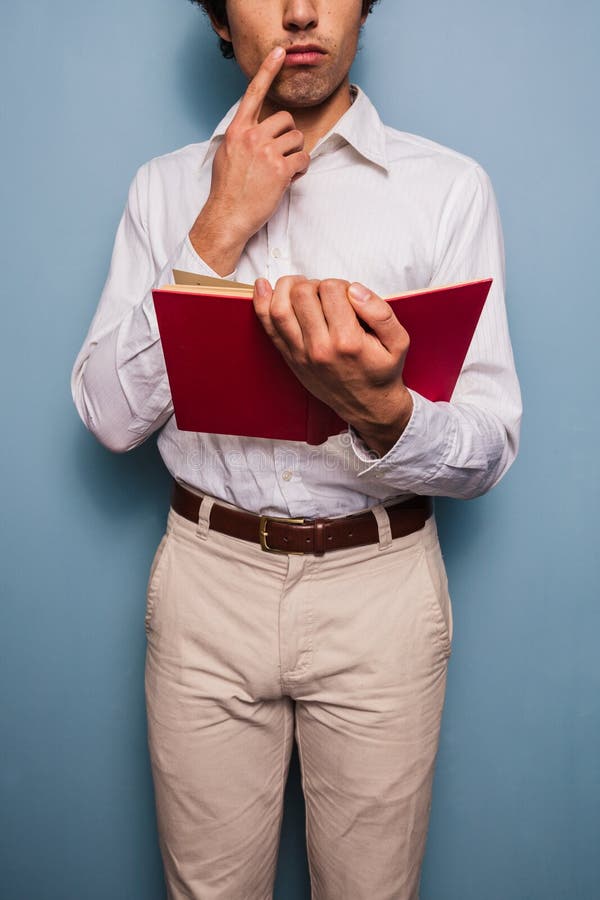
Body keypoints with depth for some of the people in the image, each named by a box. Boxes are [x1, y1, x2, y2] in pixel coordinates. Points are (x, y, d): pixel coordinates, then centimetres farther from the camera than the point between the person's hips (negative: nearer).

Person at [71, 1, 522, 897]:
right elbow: (112, 417, -6)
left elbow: (487, 450, -8)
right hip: (207, 579, 2)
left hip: (378, 587, -1)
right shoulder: (166, 187, 3)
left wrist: (382, 412, -31)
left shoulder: (450, 186, -4)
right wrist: (220, 232, -14)